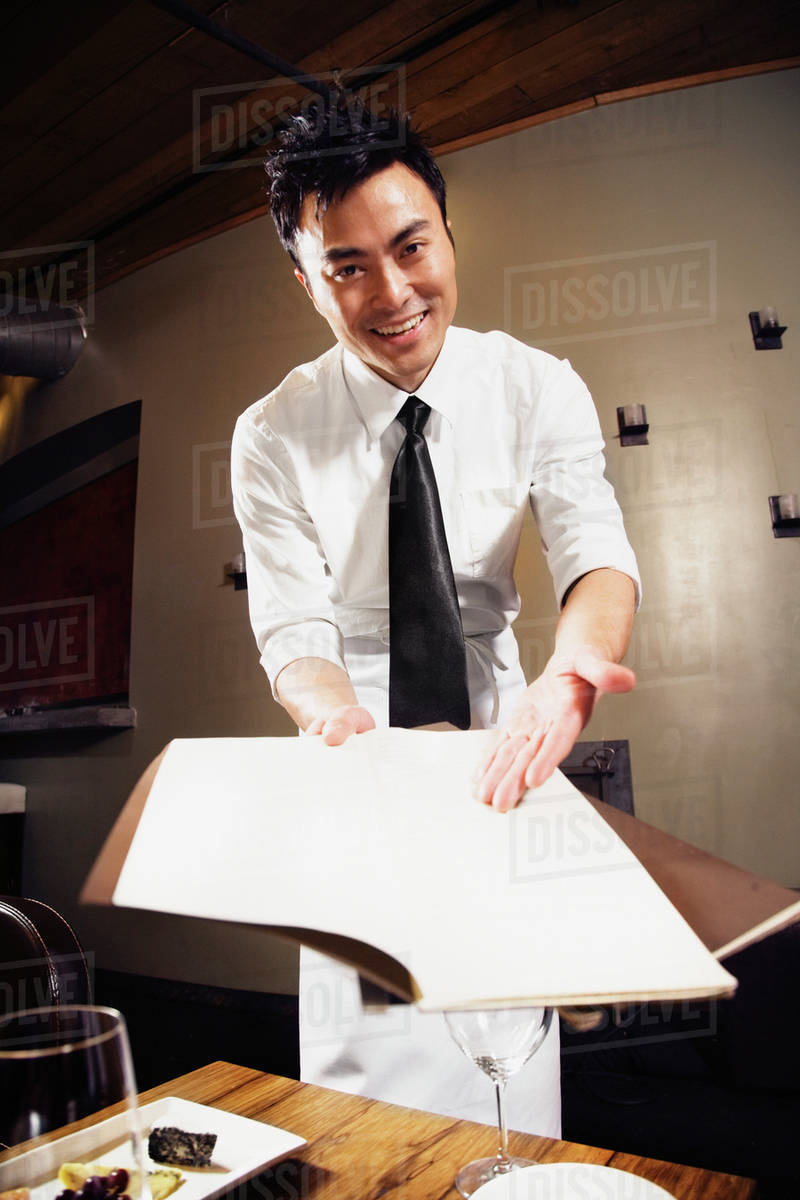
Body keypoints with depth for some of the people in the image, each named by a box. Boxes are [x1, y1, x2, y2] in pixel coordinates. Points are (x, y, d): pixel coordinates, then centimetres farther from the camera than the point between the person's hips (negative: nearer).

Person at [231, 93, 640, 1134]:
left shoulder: (538, 388, -8)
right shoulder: (274, 438, -10)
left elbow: (598, 554, -20)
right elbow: (293, 631, -13)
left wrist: (569, 674, -43)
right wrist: (338, 718, -37)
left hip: (495, 726, 1)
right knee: (360, 1068, 6)